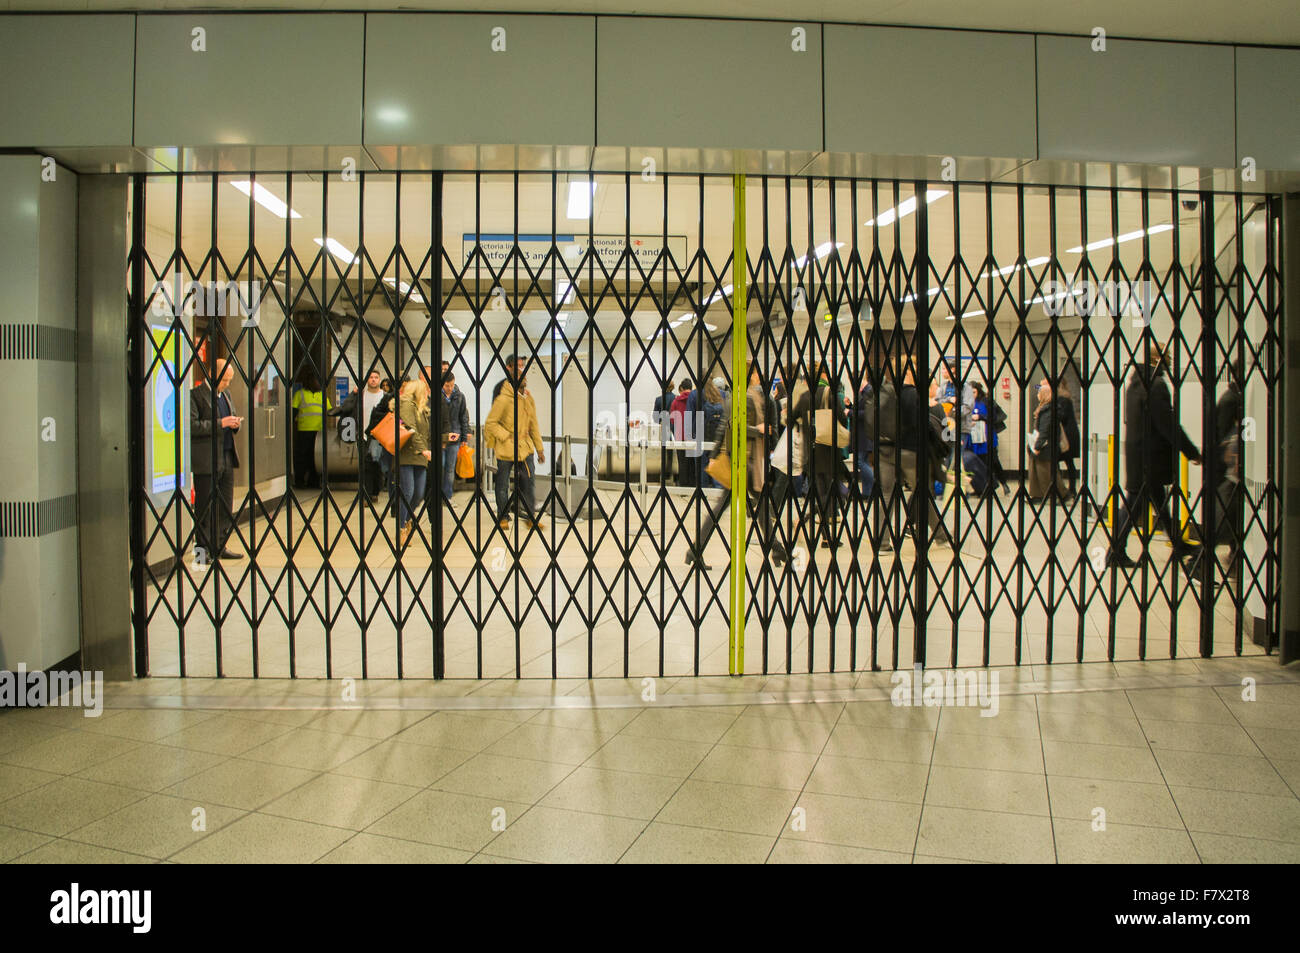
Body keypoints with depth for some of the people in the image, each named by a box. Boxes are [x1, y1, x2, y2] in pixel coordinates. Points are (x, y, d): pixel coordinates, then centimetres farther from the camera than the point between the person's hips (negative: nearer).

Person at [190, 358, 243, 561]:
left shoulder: (225, 396, 17)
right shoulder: (195, 395, -8)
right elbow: (192, 426, -17)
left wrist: (235, 423, 4)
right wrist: (220, 423, -20)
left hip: (227, 459, 8)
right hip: (206, 461, -8)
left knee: (226, 507, 10)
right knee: (204, 507, -1)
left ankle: (220, 547, 19)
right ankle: (202, 549, 7)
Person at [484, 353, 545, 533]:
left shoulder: (527, 396, 7)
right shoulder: (503, 397, -14)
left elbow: (533, 424, 15)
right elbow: (490, 423, -11)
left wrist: (539, 448, 15)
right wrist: (507, 436, -15)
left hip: (525, 447, 5)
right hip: (505, 450, -5)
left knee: (528, 482, 7)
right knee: (503, 484, 7)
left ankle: (531, 516, 18)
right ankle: (503, 517, 22)